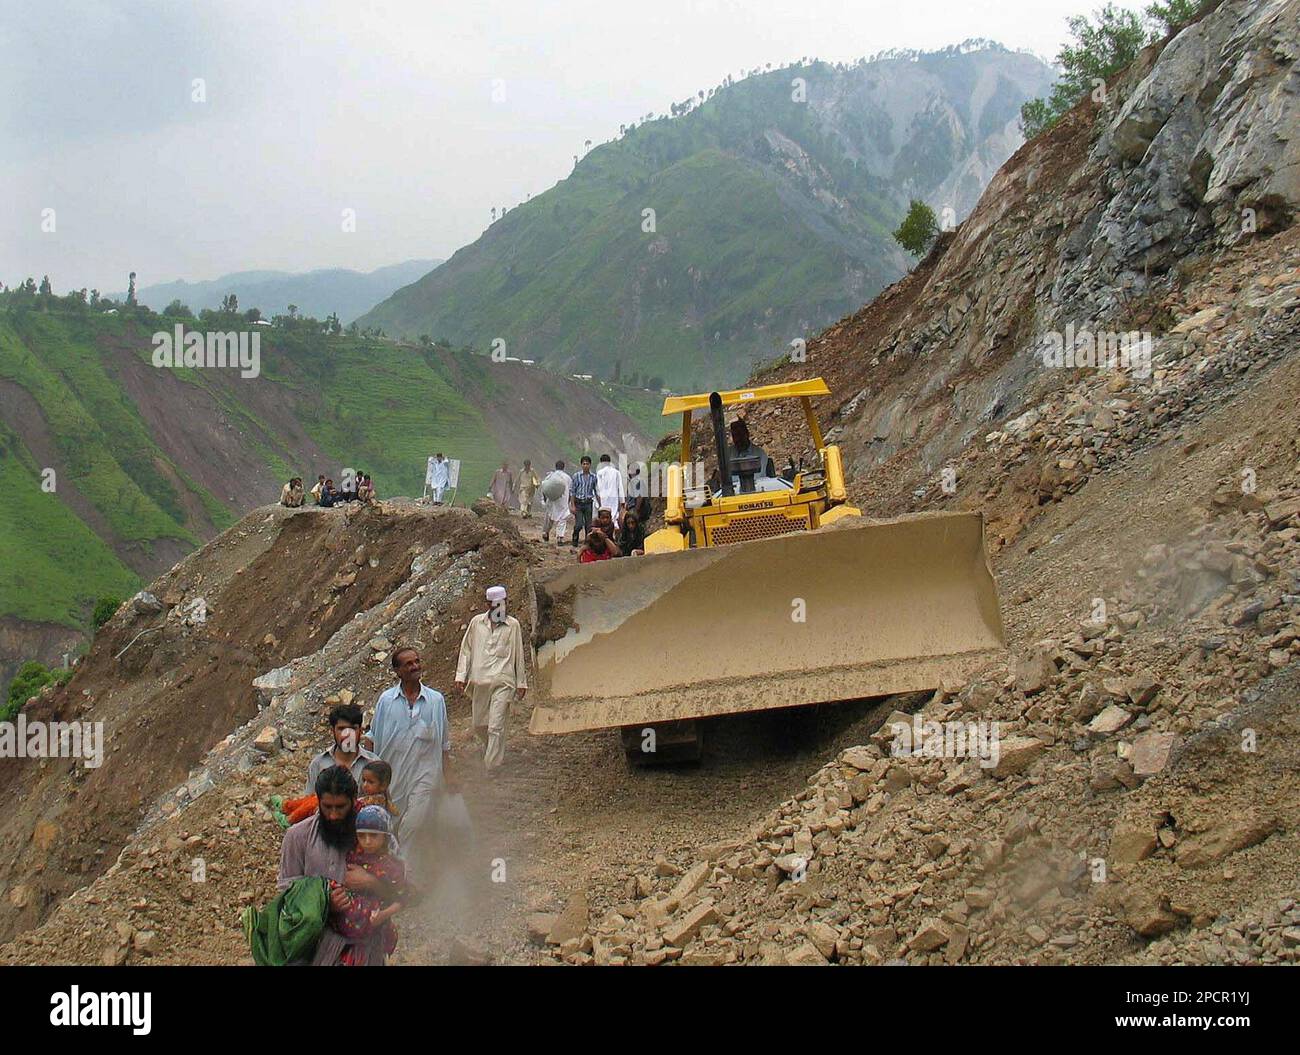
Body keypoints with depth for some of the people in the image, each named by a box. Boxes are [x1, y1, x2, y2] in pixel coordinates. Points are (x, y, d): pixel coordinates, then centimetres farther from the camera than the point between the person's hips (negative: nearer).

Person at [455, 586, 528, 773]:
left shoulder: (513, 625, 3)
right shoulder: (477, 623, 6)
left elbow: (519, 655, 7)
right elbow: (466, 649, 11)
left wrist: (521, 682, 8)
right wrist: (461, 676, 4)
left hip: (503, 682, -3)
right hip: (480, 681, 3)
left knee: (496, 727, -9)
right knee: (479, 724, 12)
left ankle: (491, 767, -3)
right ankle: (496, 752, 39)